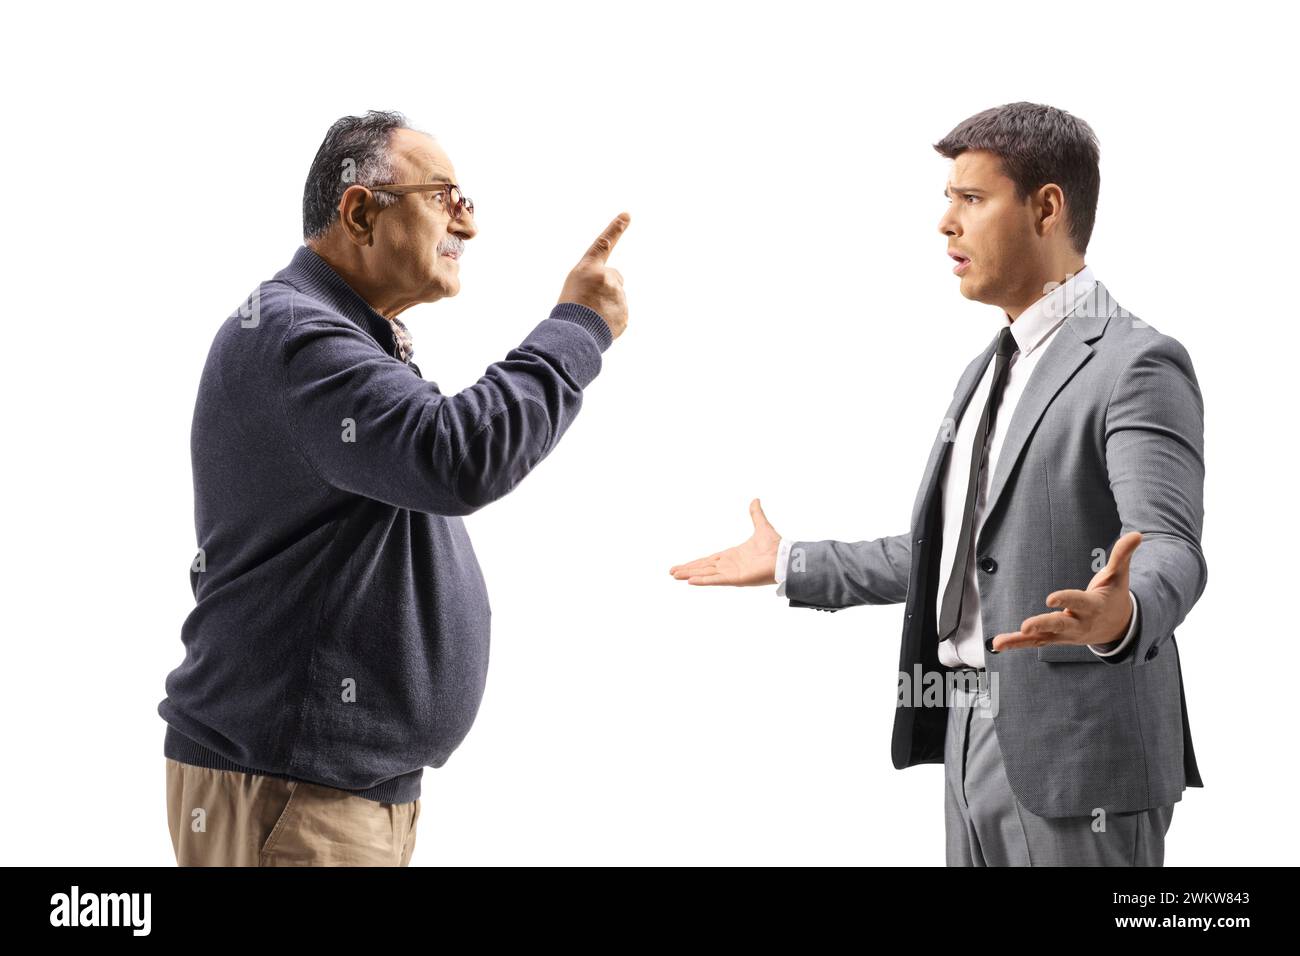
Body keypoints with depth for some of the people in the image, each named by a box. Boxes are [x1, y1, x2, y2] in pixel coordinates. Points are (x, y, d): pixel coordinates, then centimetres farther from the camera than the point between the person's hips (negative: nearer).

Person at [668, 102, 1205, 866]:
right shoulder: (990, 371, 17)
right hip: (976, 741, 8)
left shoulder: (1136, 365, -12)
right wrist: (790, 566, 26)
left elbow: (1170, 551, -24)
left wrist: (1120, 617, -45)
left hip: (1079, 755, -8)